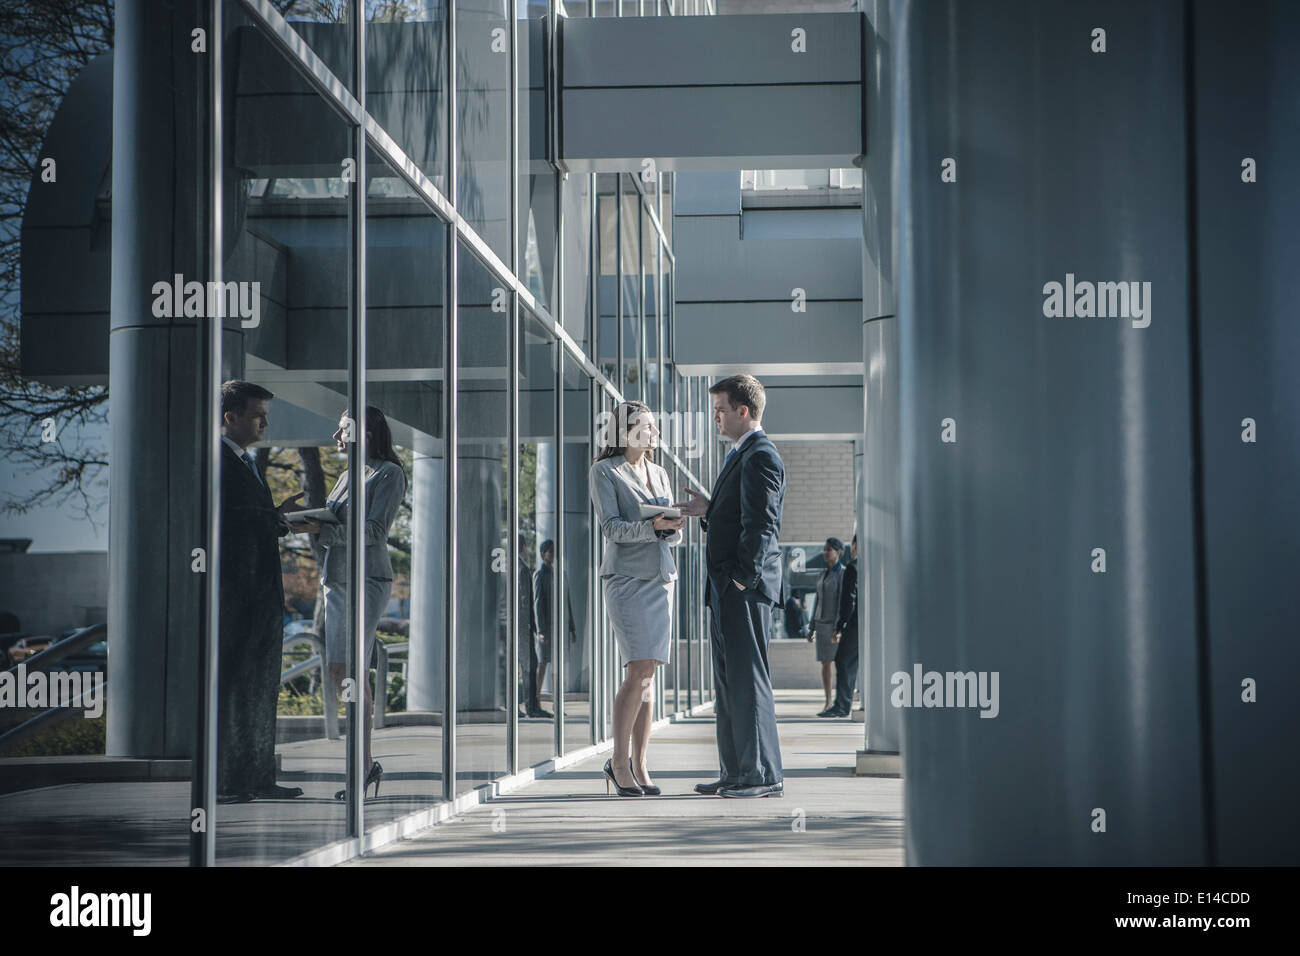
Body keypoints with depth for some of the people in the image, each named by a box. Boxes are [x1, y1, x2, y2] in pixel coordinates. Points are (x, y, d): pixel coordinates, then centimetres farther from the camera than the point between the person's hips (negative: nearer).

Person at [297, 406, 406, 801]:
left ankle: (362, 766, -11)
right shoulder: (348, 476, 21)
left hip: (366, 579, -8)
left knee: (354, 672, -13)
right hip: (336, 579, 8)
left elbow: (373, 530, -14)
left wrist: (322, 529, -20)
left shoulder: (389, 473, -4)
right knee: (338, 672, 5)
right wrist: (308, 521, 4)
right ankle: (367, 763, 12)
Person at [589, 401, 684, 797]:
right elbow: (611, 527, -10)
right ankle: (619, 760, -4)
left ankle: (639, 764, 5)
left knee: (648, 674, 2)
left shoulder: (658, 474, 18)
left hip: (660, 577, 6)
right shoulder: (603, 472, 0)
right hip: (625, 577, -6)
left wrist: (673, 527, -8)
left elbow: (674, 534, 15)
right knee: (640, 668, -15)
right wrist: (652, 526, -24)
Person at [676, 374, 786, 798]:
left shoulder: (760, 456, -13)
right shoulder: (741, 455, 19)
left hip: (746, 589, -11)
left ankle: (764, 775, -1)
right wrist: (708, 511, 8)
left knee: (749, 681, -6)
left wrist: (743, 578, -20)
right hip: (728, 590, 11)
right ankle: (735, 772, 20)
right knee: (729, 684, 13)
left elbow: (761, 524, -20)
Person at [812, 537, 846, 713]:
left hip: (836, 623, -7)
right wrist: (812, 627, 15)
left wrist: (838, 628, -22)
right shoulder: (824, 573, 15)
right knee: (825, 664, 5)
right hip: (822, 623, 7)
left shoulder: (843, 573, -9)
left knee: (839, 664, -6)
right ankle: (828, 703, 8)